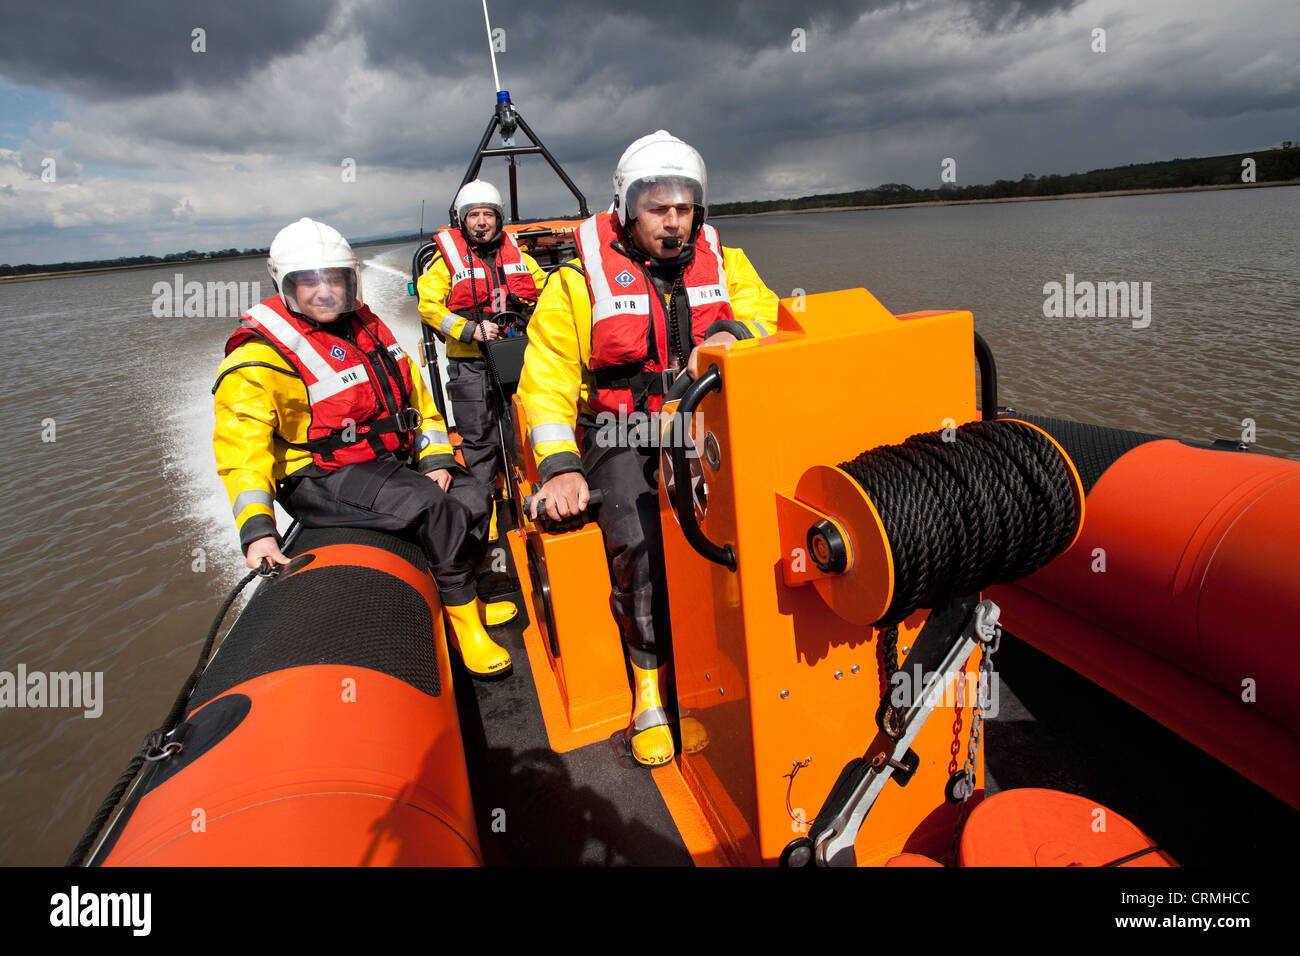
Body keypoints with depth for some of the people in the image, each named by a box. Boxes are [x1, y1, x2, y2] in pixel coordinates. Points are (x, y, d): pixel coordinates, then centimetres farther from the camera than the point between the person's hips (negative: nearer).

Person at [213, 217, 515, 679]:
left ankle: (459, 601, 18)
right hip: (319, 479, -8)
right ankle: (463, 621, -6)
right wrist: (257, 528, -29)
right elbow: (241, 446, -18)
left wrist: (435, 460, 3)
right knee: (432, 508, -25)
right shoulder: (259, 357, -11)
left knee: (471, 498, 0)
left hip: (388, 460, 8)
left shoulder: (364, 326, 10)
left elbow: (415, 393, 15)